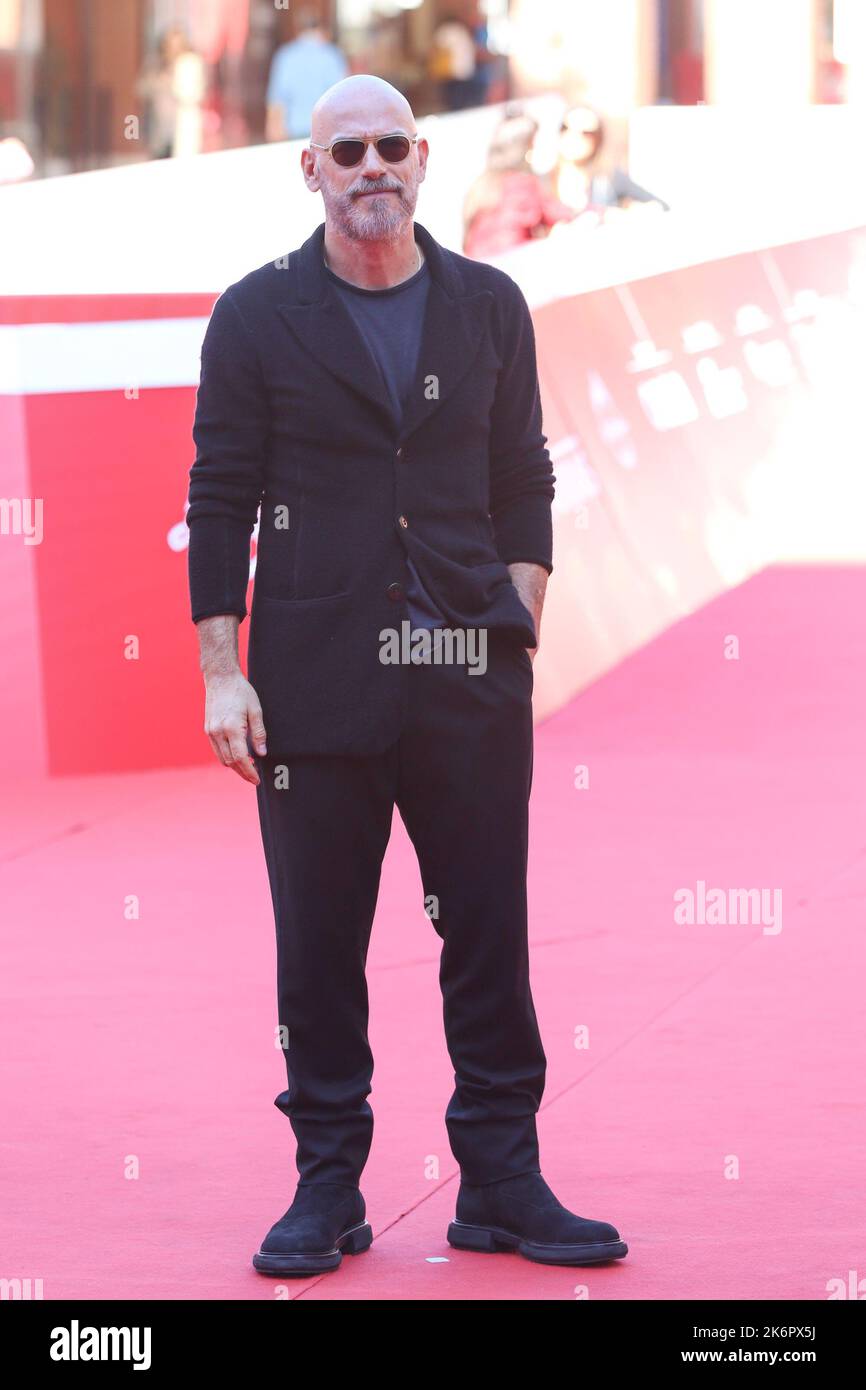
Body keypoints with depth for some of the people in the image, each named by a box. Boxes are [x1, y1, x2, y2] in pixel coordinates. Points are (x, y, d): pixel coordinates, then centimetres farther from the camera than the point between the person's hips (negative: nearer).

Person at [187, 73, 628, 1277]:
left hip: (468, 680, 2)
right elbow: (220, 500, 2)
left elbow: (524, 484, 12)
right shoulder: (258, 317, 2)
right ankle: (328, 1187, 12)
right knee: (318, 941, 3)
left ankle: (502, 1185, 10)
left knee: (490, 935, 2)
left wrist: (517, 635, 2)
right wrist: (221, 674, -4)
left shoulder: (489, 307, 9)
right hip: (314, 680, -2)